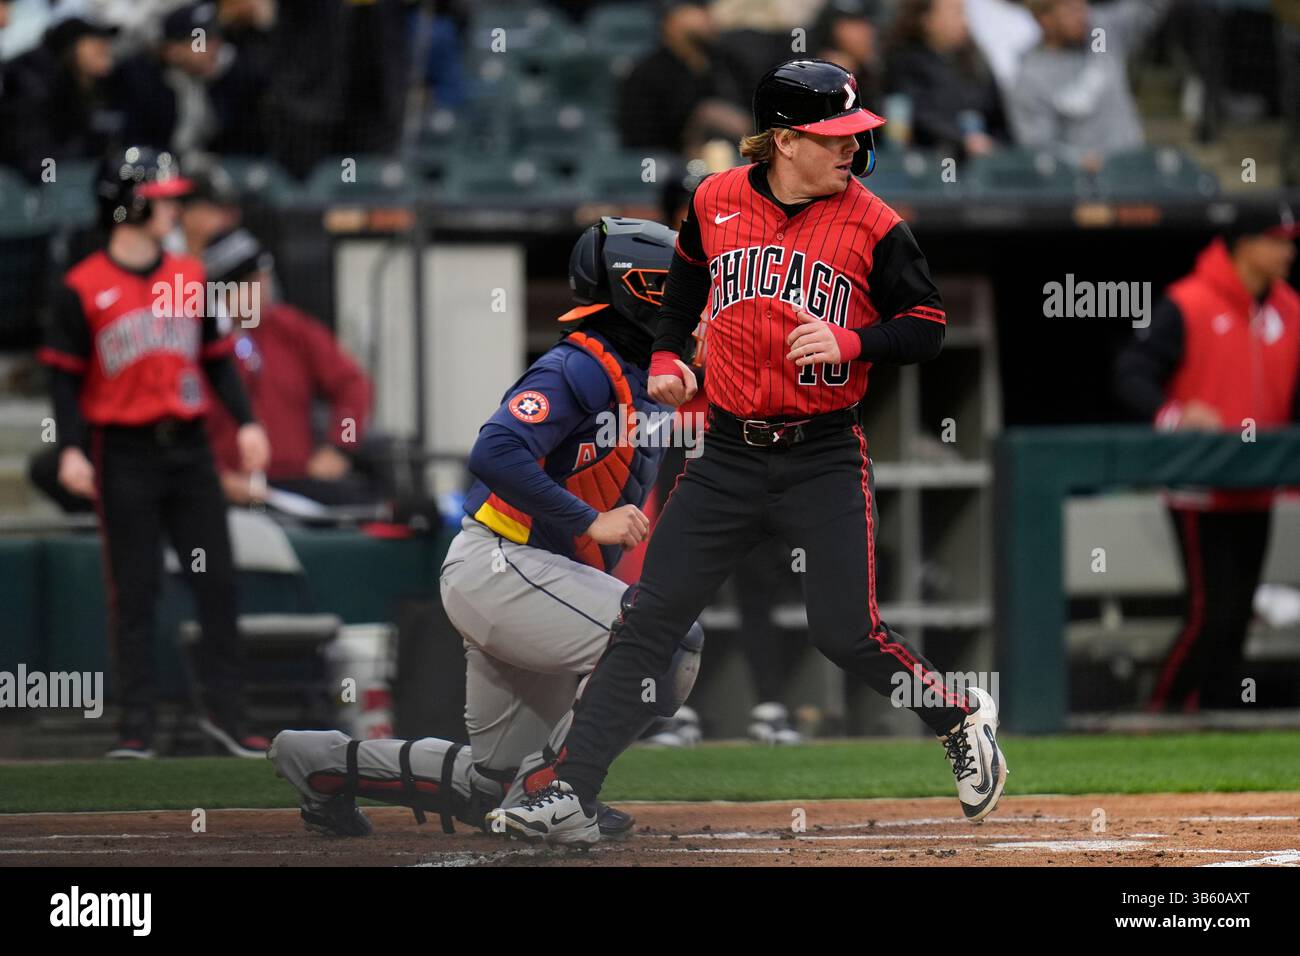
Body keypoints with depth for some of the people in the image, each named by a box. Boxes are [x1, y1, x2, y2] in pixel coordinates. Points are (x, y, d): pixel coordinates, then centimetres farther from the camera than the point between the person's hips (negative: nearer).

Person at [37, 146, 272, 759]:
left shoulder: (189, 277, 10)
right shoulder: (83, 289, -4)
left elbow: (216, 357, 15)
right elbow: (65, 376, -3)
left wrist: (245, 422, 2)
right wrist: (70, 449, -15)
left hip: (188, 448, 4)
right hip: (124, 451, -4)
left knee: (218, 581, 1)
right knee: (133, 590, -1)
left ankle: (224, 710, 8)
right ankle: (137, 724, 3)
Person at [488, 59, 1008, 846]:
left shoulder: (871, 226, -7)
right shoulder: (716, 203, 2)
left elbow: (928, 327, -4)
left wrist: (848, 343, -20)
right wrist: (668, 358, 13)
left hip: (825, 461, -3)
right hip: (730, 456, 3)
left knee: (848, 634, -10)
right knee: (649, 622, -1)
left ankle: (962, 718, 18)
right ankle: (570, 796, 0)